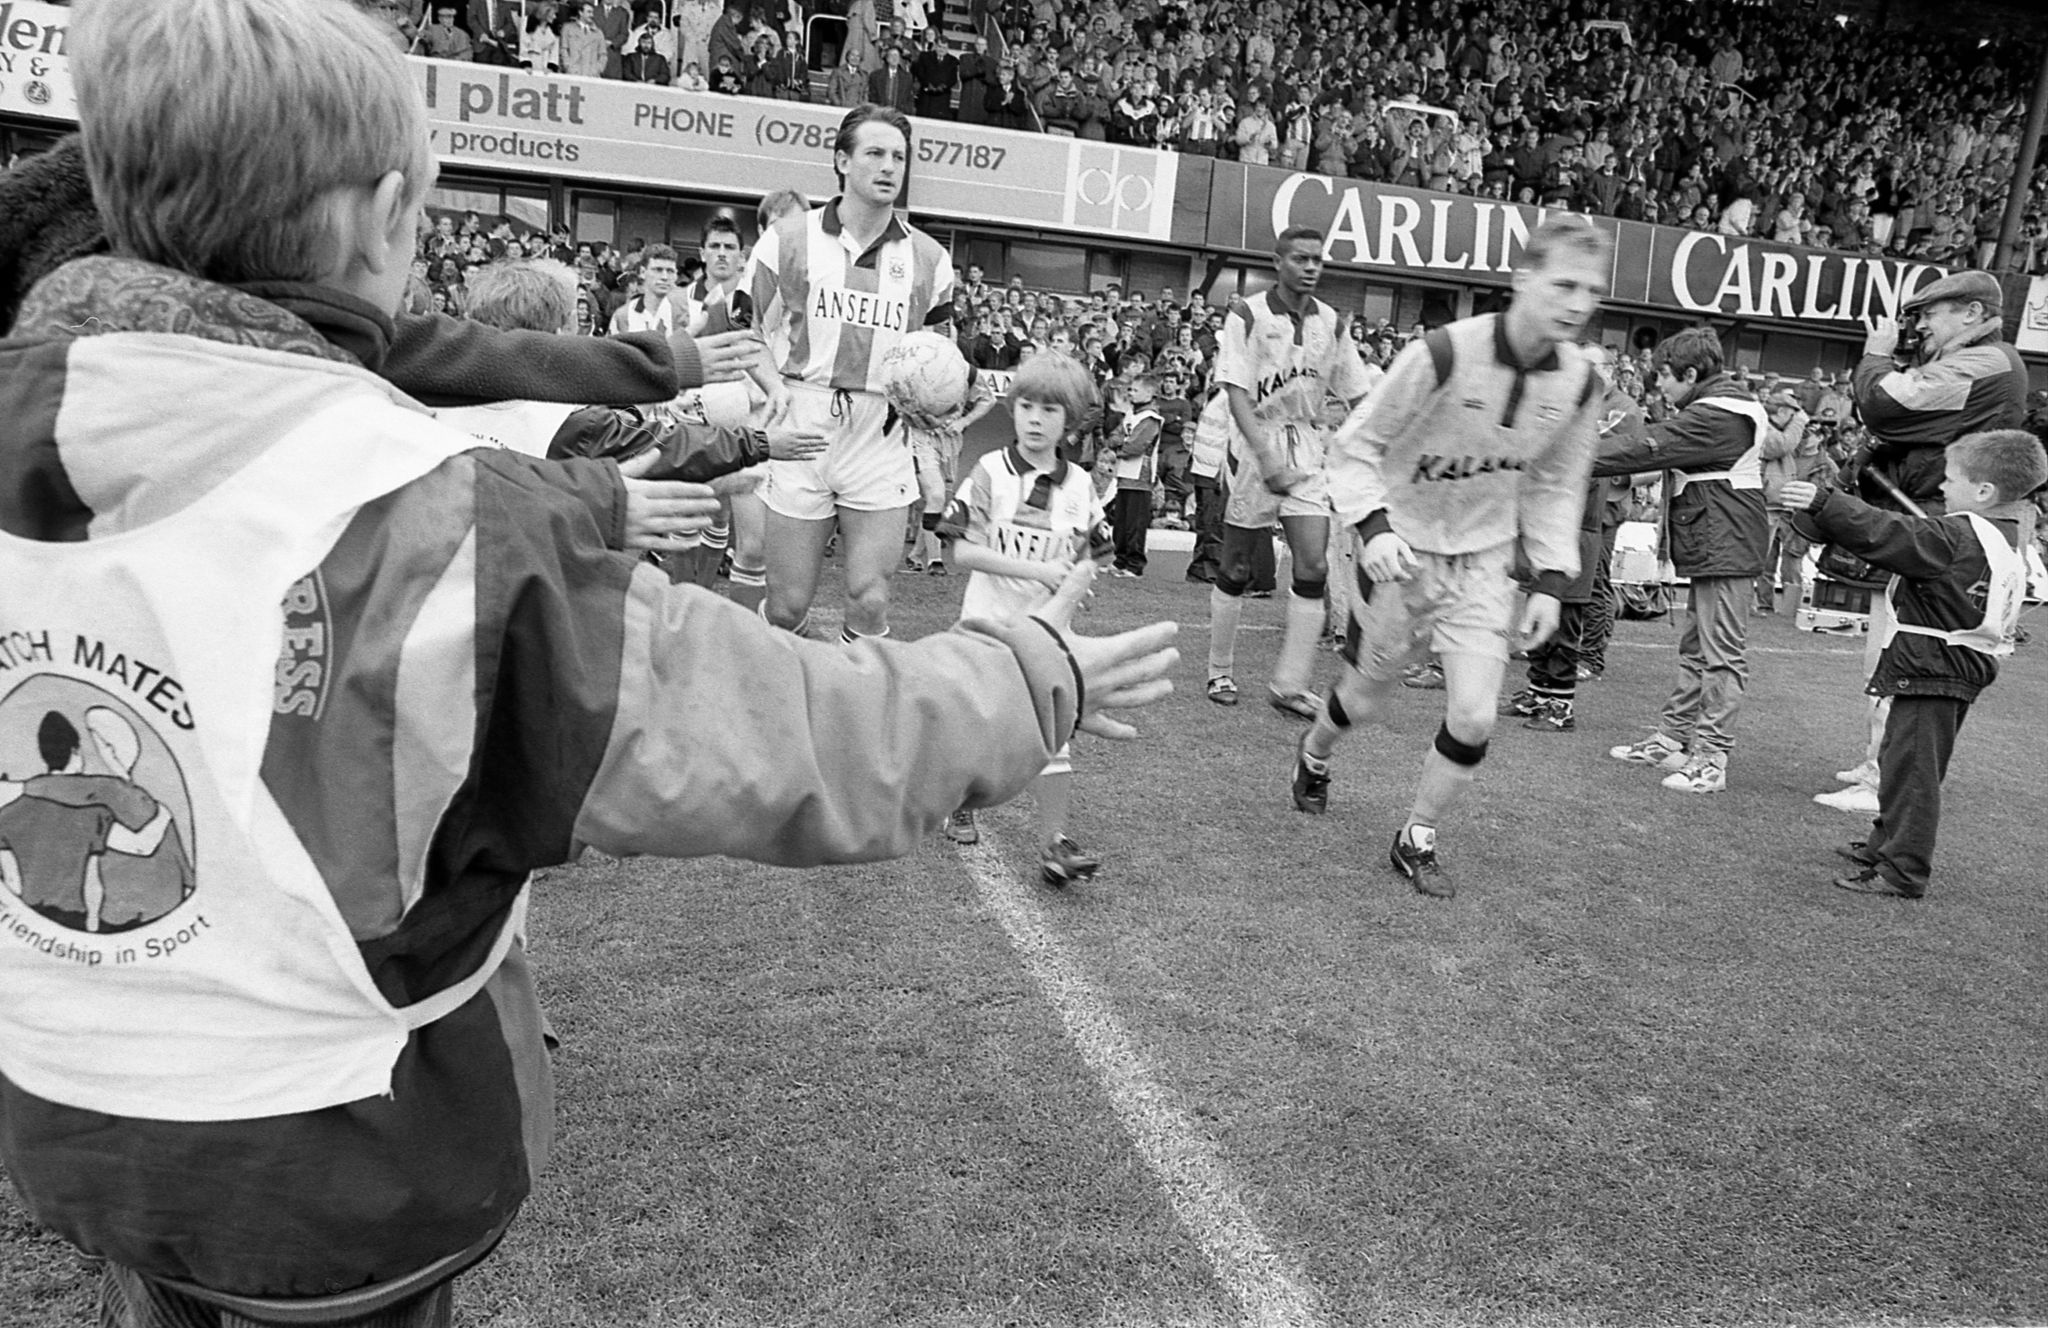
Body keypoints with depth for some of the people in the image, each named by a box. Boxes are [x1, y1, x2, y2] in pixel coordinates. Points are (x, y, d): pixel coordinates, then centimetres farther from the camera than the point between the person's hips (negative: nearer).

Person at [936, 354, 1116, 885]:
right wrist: (1037, 569, -22)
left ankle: (1053, 840, -1)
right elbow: (960, 551, -15)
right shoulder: (990, 472, -8)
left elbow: (1093, 559, 12)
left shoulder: (1080, 486, 1)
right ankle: (962, 803, 37)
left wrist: (1074, 584, -12)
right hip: (988, 622, -1)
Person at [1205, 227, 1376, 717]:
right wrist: (1266, 456, -25)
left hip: (1307, 452, 4)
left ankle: (1289, 684, -2)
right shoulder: (1247, 313, -6)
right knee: (1236, 569, 4)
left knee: (1314, 566, -8)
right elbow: (1236, 392, -14)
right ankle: (1220, 673, 20)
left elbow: (1358, 396, 13)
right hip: (1255, 445, -4)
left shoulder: (1330, 322, 8)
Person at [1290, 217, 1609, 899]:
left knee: (1474, 716, -9)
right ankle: (1313, 756, 48)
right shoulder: (1445, 354, -24)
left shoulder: (1578, 382, -8)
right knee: (1365, 699, 12)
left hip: (1483, 560, 3)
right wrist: (1374, 526, -29)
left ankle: (1417, 839, 15)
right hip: (1403, 550, -3)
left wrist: (1550, 579, -1)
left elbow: (1555, 486, 6)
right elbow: (1355, 445, -15)